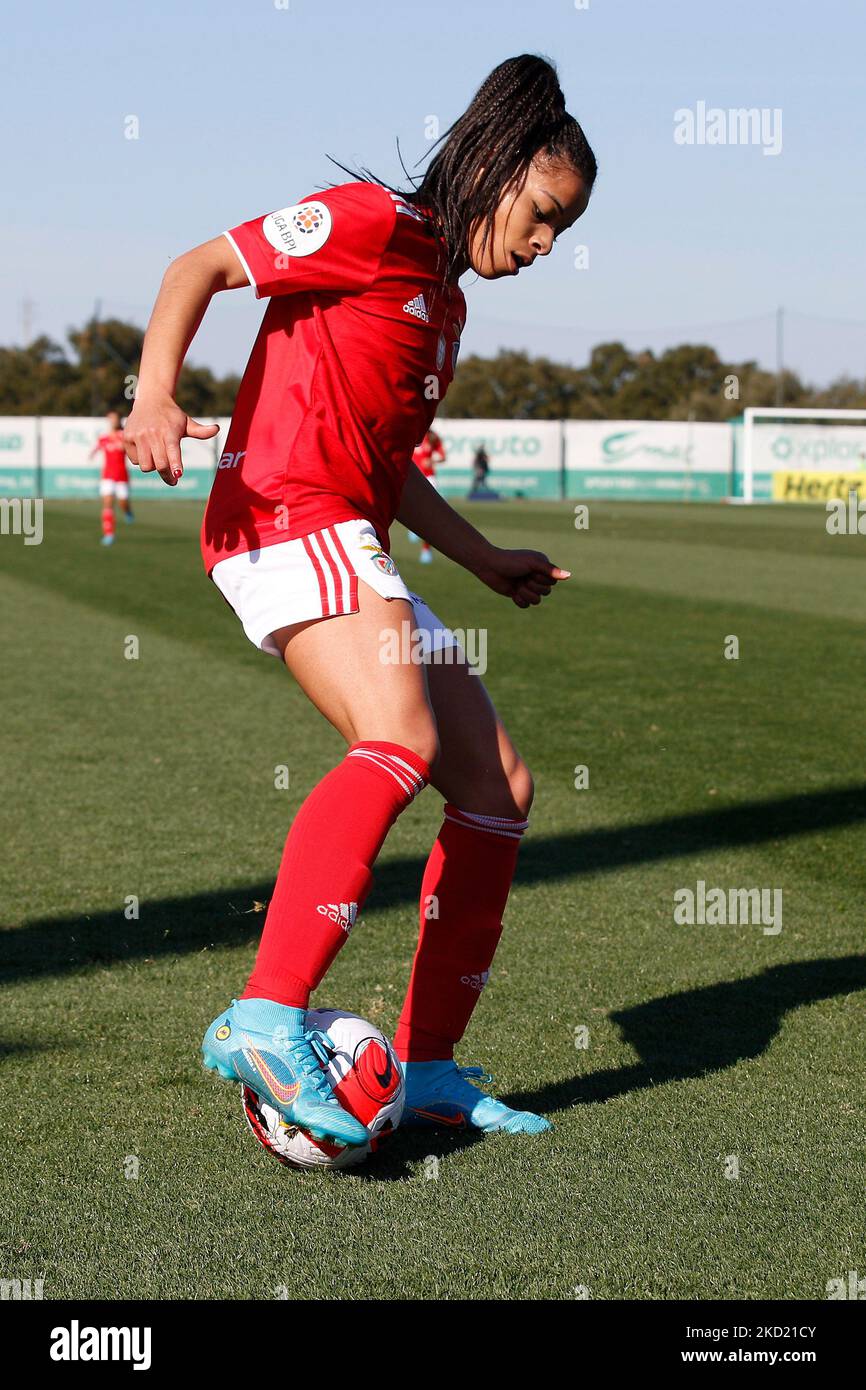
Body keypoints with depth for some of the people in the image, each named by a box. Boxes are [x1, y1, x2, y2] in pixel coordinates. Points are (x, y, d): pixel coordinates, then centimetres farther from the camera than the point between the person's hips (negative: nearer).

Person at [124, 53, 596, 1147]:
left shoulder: (444, 301, 26)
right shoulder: (379, 224, -1)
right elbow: (200, 267, -8)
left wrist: (485, 561, 33)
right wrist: (156, 395, -24)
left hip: (353, 546, 10)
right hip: (287, 519, -10)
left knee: (499, 790, 5)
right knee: (402, 738, -32)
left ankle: (426, 1066, 9)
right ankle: (267, 1020, -37)